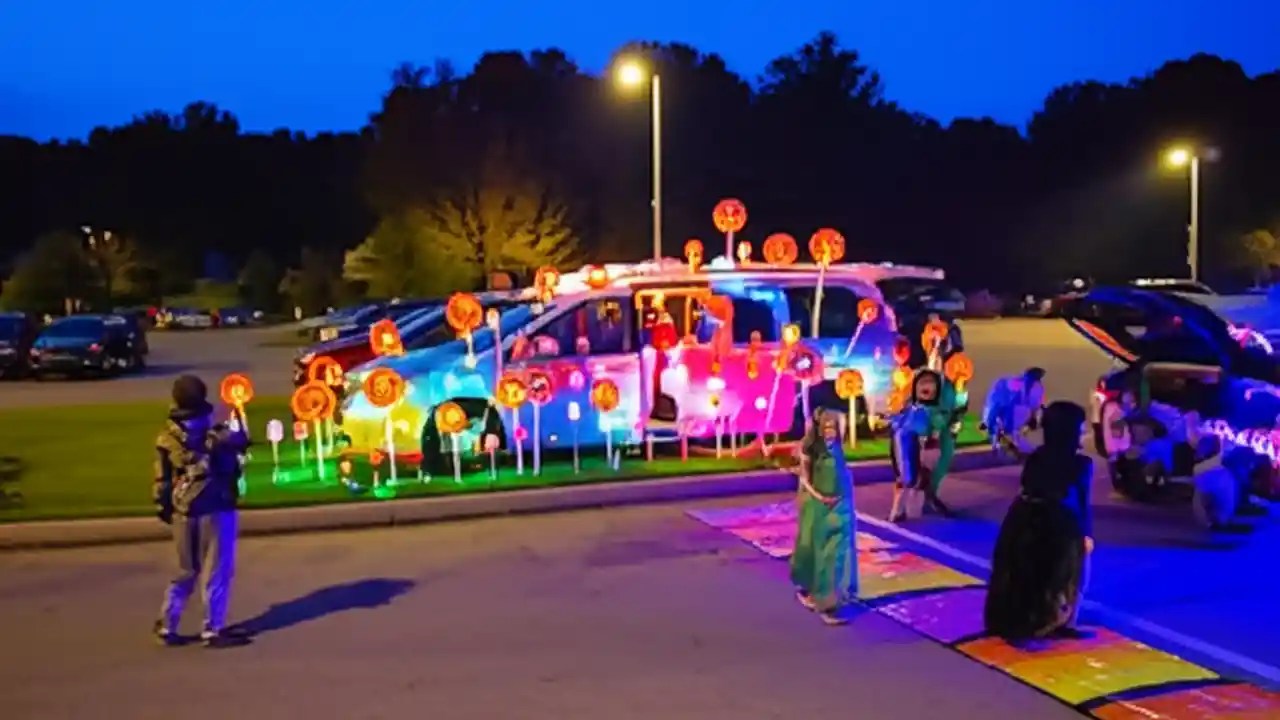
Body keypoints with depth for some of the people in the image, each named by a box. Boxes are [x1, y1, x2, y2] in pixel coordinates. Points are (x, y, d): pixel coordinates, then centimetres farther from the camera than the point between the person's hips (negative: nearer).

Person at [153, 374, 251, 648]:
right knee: (217, 572, 5)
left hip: (181, 511, 5)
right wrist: (238, 421, 19)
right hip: (214, 509, -5)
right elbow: (241, 443, 3)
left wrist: (164, 508, 14)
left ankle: (167, 626, 22)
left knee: (186, 572, 19)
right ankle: (213, 631, 8)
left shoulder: (167, 438, -2)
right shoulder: (216, 435, -16)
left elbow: (162, 478, 4)